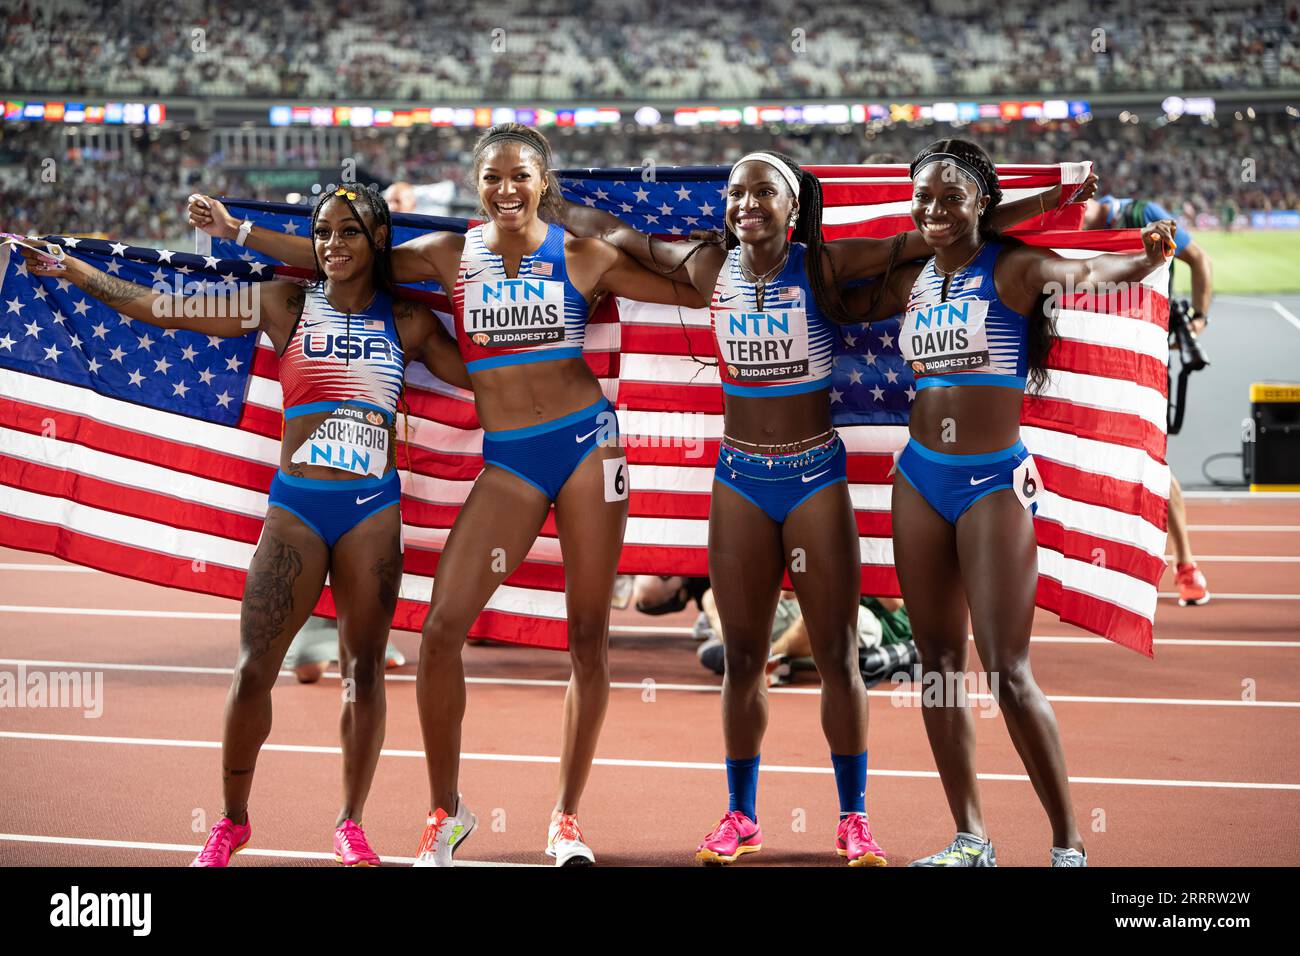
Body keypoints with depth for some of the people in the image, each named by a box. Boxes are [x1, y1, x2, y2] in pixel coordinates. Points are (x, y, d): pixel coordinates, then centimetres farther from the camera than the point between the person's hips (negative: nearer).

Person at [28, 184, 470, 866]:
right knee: (253, 668, -5)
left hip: (373, 510, 1)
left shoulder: (407, 323, 8)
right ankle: (232, 822, 13)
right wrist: (72, 270, -2)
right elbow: (167, 310, 1)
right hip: (296, 506, 0)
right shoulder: (285, 305, 5)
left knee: (364, 669, 3)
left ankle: (350, 825, 17)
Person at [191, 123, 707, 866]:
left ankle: (569, 819, 16)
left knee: (589, 635, 3)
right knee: (443, 627, -10)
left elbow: (694, 291, 2)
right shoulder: (451, 256, 5)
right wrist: (238, 231, 8)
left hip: (587, 443, -1)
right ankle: (446, 810, 8)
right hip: (507, 460, 1)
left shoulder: (582, 256, 1)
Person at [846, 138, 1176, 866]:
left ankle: (1069, 846, 4)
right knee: (939, 663, 8)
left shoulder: (1011, 267, -9)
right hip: (920, 477, 6)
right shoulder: (911, 281, 7)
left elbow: (1091, 273, -23)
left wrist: (1150, 256, -40)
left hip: (994, 480, -6)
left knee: (1009, 673, -8)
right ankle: (971, 840, 17)